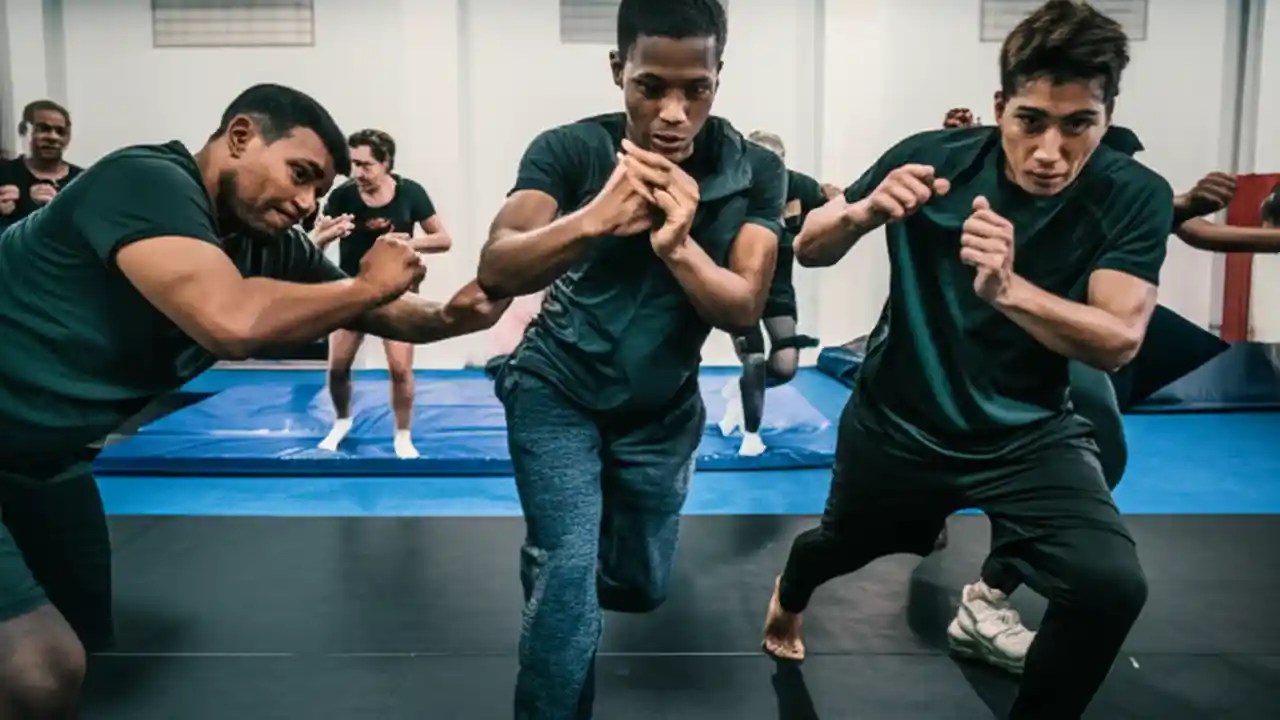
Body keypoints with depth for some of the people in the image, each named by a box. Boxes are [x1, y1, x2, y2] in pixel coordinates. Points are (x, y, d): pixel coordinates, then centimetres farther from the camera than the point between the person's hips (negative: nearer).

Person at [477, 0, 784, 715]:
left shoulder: (755, 171, -15)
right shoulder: (569, 149, -20)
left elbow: (745, 309, -22)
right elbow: (497, 272, -32)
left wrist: (677, 244, -41)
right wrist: (594, 216, -50)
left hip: (663, 412, 3)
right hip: (559, 393, -3)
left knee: (642, 585, 19)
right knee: (570, 577, -18)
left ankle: (547, 564, 52)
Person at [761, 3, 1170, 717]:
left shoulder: (1135, 196, -16)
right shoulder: (934, 159, -17)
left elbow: (1119, 341, -26)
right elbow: (810, 250, -9)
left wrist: (1006, 289, -43)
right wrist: (863, 212, -32)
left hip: (1029, 434, 0)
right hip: (897, 422, 1)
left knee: (1112, 586, -24)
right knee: (843, 545, 24)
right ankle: (789, 595, 65)